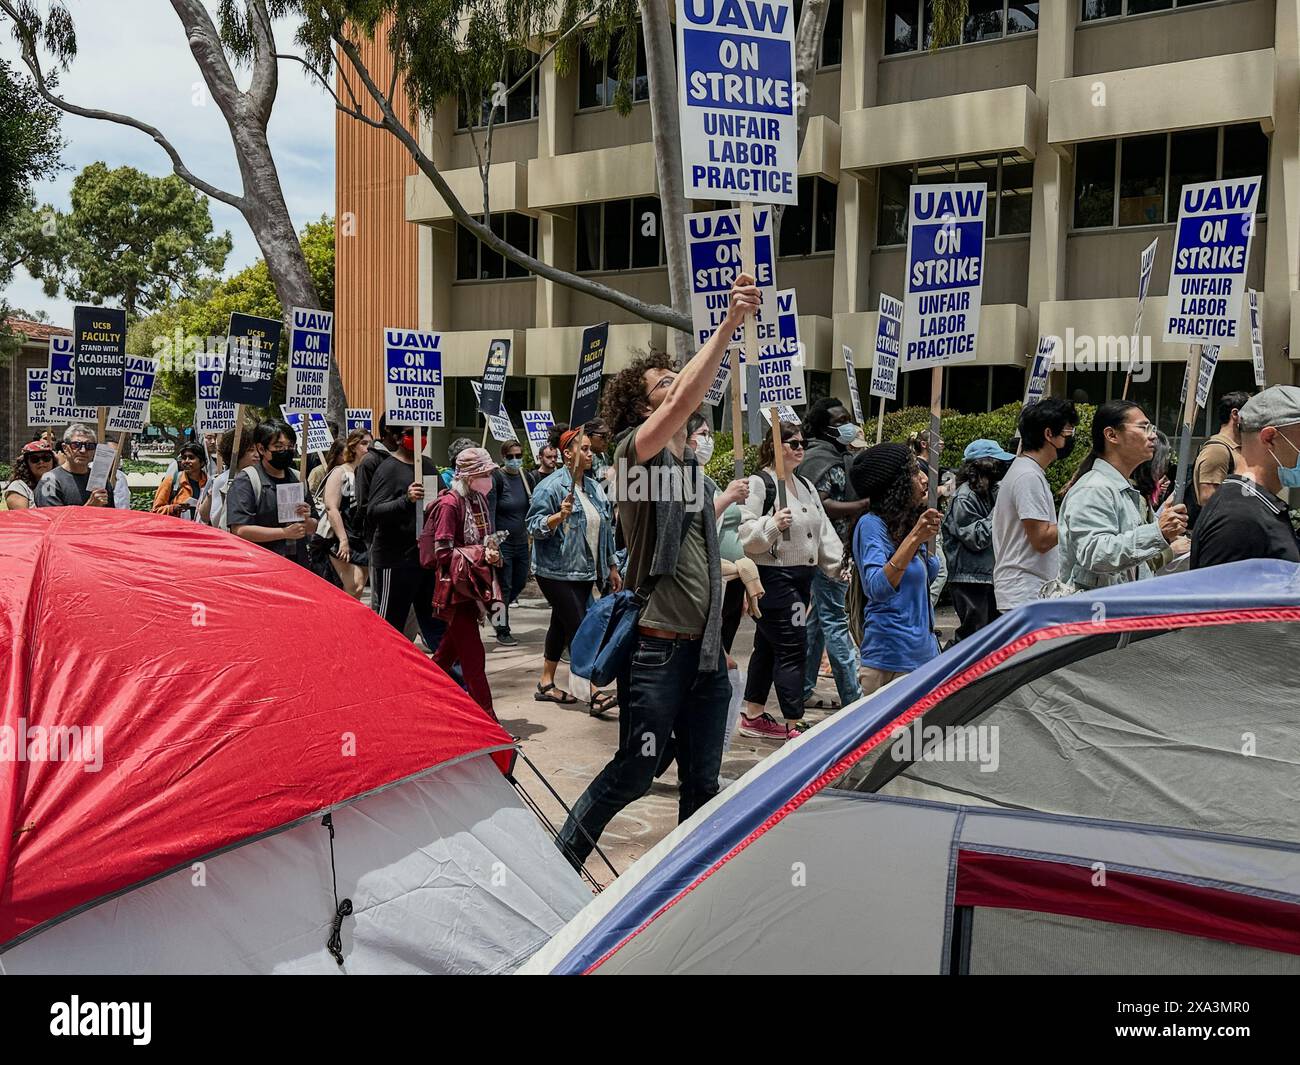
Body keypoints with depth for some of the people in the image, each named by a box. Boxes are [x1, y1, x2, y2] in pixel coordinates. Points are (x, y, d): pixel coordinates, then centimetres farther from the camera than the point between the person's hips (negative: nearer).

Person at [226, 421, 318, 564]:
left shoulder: (298, 479, 13)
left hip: (298, 563, 6)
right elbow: (239, 530, -18)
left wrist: (307, 520, -6)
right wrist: (285, 532, -17)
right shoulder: (245, 480, -7)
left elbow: (312, 529, 18)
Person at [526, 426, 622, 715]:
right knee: (578, 629, -11)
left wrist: (612, 567, 19)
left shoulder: (594, 487, 12)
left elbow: (605, 529, 18)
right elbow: (535, 527, -14)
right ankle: (594, 693, -12)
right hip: (556, 572, -7)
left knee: (561, 626, 13)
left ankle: (546, 684, 24)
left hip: (585, 572, 7)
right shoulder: (551, 487, -11)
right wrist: (560, 515, -30)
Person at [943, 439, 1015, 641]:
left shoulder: (991, 491, 14)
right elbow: (977, 538, -18)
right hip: (970, 579, -9)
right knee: (974, 633, -7)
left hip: (989, 575, 9)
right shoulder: (964, 498, -14)